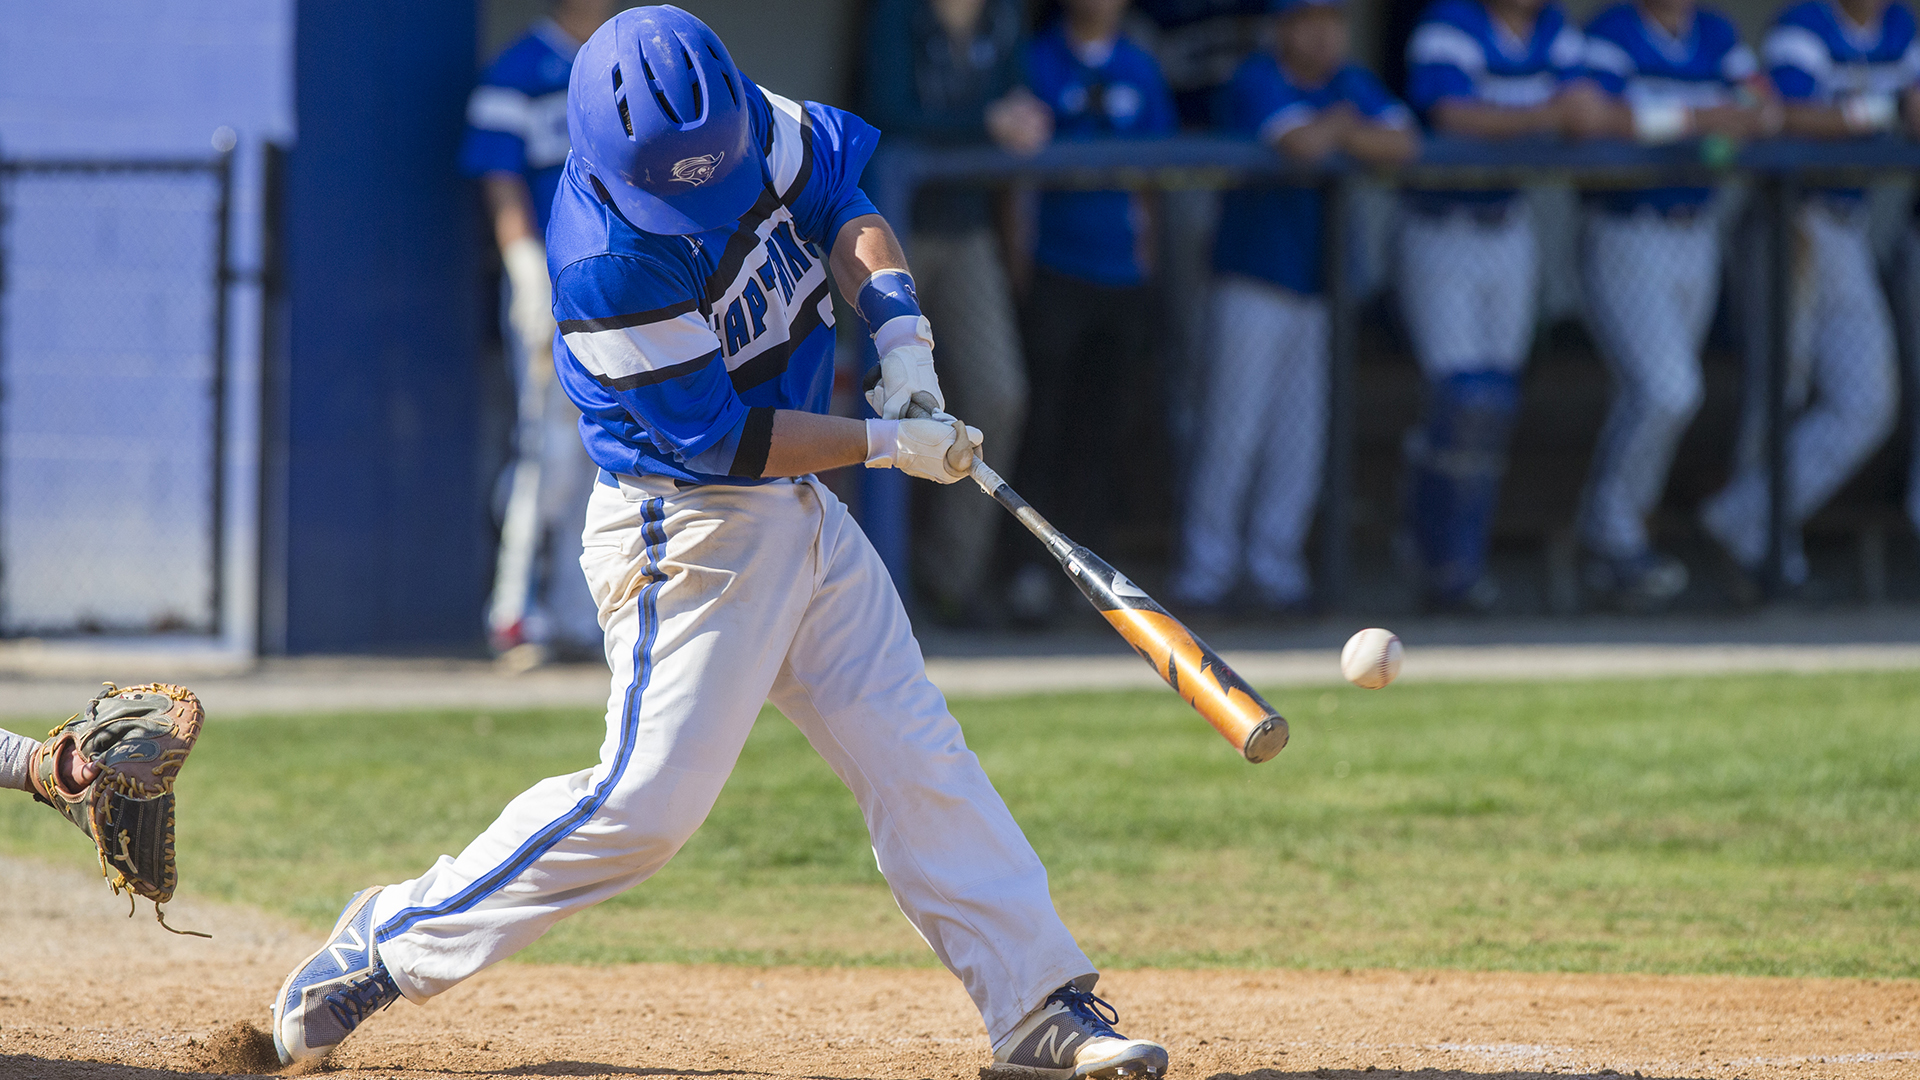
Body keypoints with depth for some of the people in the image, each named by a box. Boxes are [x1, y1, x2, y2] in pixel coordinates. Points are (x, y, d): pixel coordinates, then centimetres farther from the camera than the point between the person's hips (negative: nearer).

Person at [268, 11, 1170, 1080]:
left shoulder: (746, 121, -8)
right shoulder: (607, 265, -28)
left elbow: (842, 199, 8)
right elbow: (724, 436, -22)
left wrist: (902, 331, -9)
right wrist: (893, 444, -16)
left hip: (799, 512, 8)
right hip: (687, 538, -8)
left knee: (918, 756, 6)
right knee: (648, 799, -12)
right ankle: (390, 944, 1)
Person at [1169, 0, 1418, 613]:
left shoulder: (1351, 85, 11)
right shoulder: (1257, 81, -8)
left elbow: (1405, 144, -3)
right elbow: (1301, 142, -25)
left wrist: (1333, 134, -13)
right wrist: (1341, 125, -5)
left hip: (1323, 281, 6)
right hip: (1256, 280, -6)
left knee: (1301, 437, 3)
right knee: (1236, 429, -7)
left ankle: (1275, 566, 10)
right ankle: (1206, 567, 1)